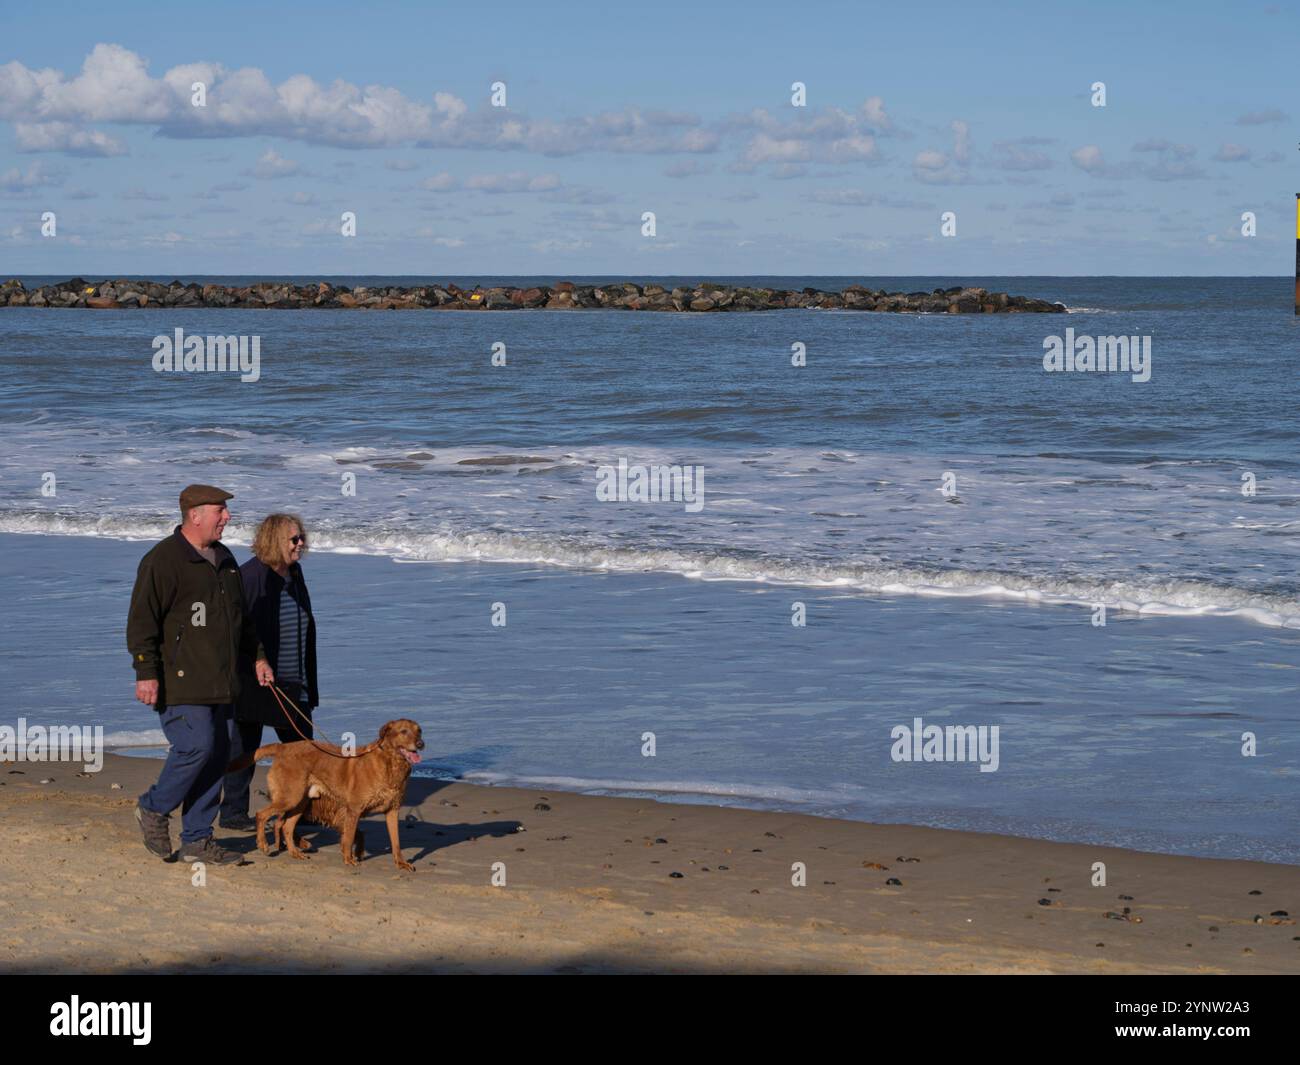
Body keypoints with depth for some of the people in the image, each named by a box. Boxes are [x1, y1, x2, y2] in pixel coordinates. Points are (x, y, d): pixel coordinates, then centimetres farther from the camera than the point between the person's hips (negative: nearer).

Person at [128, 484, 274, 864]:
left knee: (217, 755, 5)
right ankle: (154, 809, 6)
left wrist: (257, 656, 22)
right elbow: (142, 620, -16)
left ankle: (197, 841, 11)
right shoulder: (163, 561, -11)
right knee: (197, 746, -17)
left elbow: (241, 616, 28)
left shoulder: (224, 559, 16)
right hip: (180, 682, -8)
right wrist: (146, 673, -21)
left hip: (217, 683, 8)